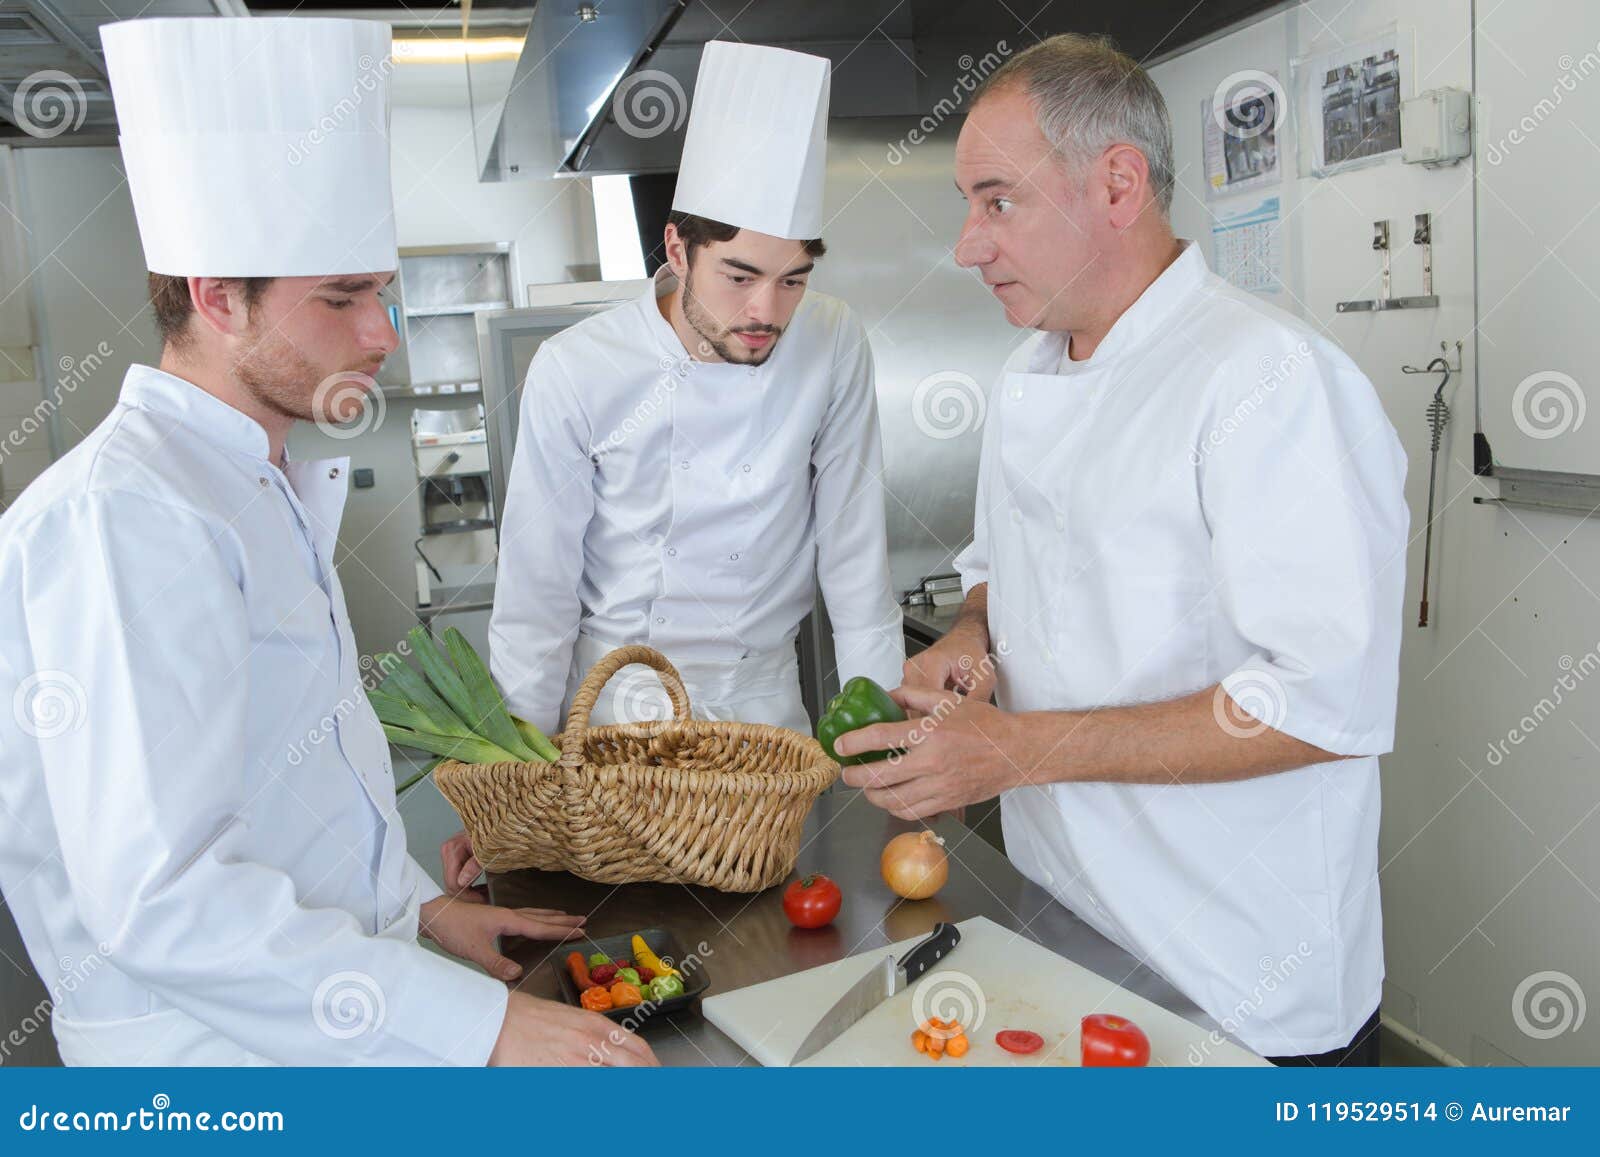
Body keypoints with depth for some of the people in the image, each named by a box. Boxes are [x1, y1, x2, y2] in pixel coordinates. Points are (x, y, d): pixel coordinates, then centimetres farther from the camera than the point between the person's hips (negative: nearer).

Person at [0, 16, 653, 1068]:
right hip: (221, 1049, -8)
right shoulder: (124, 517, -20)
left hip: (320, 1013, 8)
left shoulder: (263, 489, 11)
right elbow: (159, 893, -26)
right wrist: (478, 1022, -26)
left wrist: (418, 907, 13)